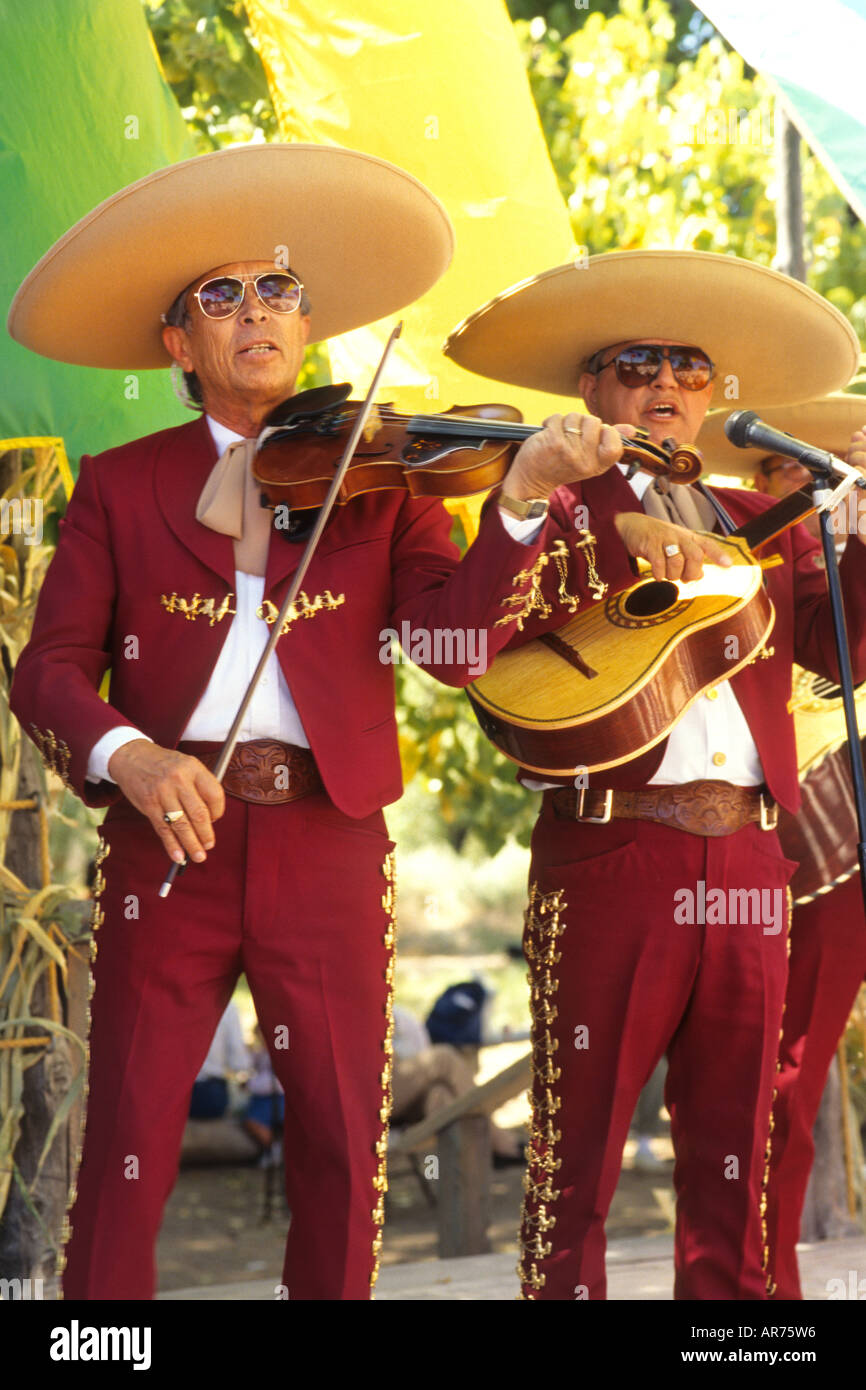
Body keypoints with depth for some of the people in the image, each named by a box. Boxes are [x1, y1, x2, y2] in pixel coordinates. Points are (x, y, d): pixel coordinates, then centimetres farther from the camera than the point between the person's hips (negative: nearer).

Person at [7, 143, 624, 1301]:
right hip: (168, 836, 0)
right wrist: (126, 755, -19)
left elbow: (456, 645, -4)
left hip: (328, 844, 1)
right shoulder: (121, 488, 10)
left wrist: (521, 496, -18)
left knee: (344, 1143, 2)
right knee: (128, 1142, -1)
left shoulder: (375, 480, 10)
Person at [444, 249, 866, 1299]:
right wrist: (620, 536, -21)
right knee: (578, 1151, -1)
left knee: (732, 1162, 8)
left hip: (747, 863, 4)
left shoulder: (761, 526, 20)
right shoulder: (556, 511, 7)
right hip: (612, 851, -4)